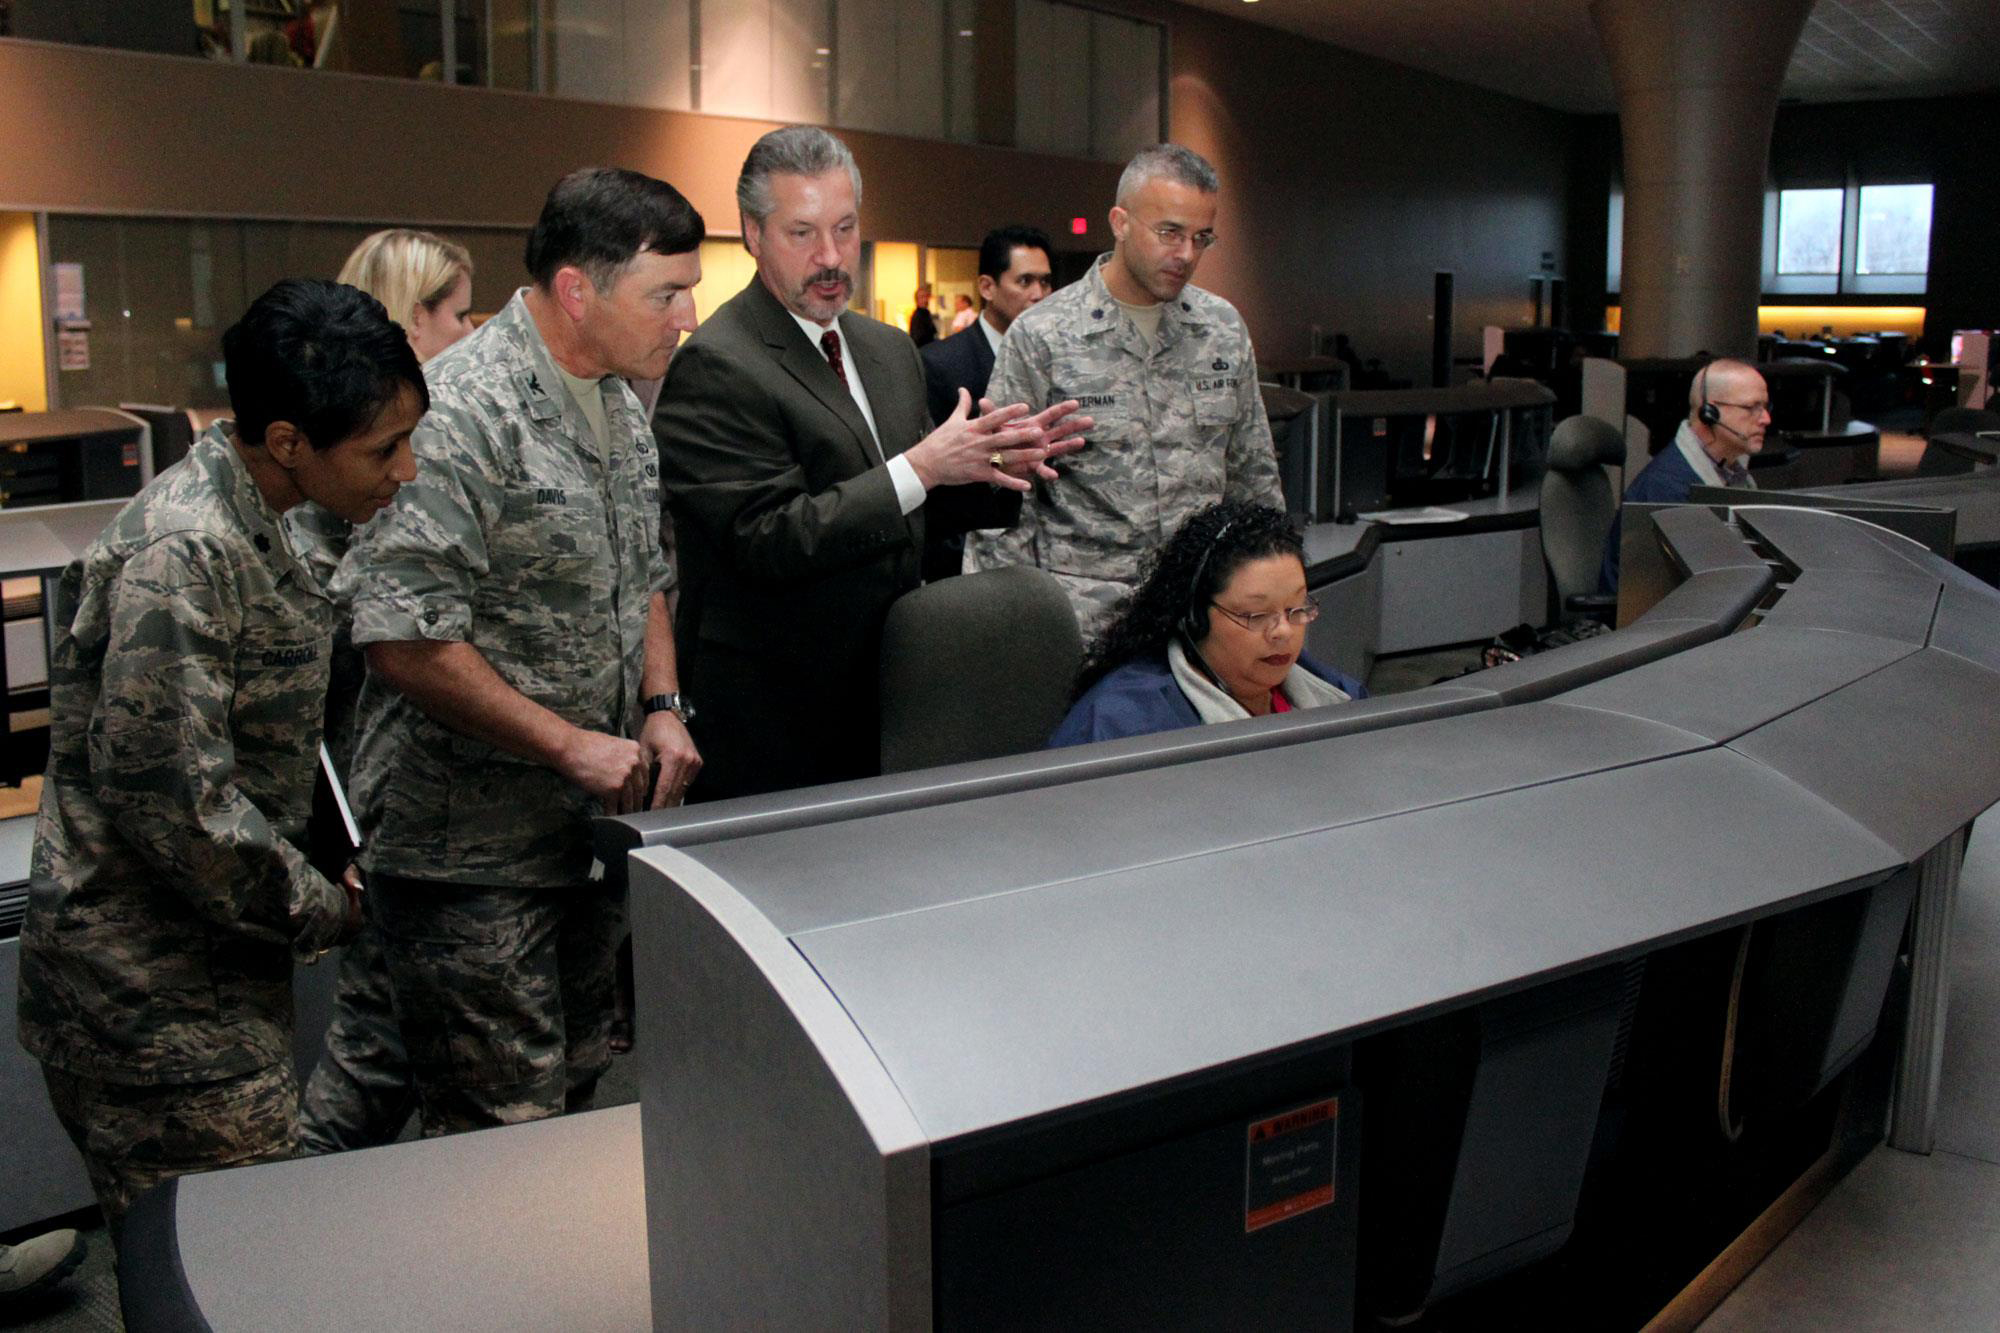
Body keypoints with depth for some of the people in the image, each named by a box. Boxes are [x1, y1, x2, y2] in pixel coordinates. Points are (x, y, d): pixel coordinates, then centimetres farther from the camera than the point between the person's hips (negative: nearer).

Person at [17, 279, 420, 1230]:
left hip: (218, 974, 9)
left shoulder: (246, 525, 9)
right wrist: (322, 911, -13)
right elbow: (167, 791, -26)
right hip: (157, 1000, -9)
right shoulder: (180, 555, -23)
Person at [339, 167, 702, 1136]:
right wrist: (573, 745, -19)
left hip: (592, 828, 9)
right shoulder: (463, 412, -20)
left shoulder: (619, 401, 10)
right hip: (472, 851, -8)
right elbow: (404, 639, -24)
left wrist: (661, 705, 4)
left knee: (585, 1103, 20)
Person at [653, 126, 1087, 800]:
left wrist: (991, 460, -2)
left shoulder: (890, 349, 12)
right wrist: (922, 467, -23)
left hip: (880, 696, 7)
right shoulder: (714, 366, -14)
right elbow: (766, 540, -21)